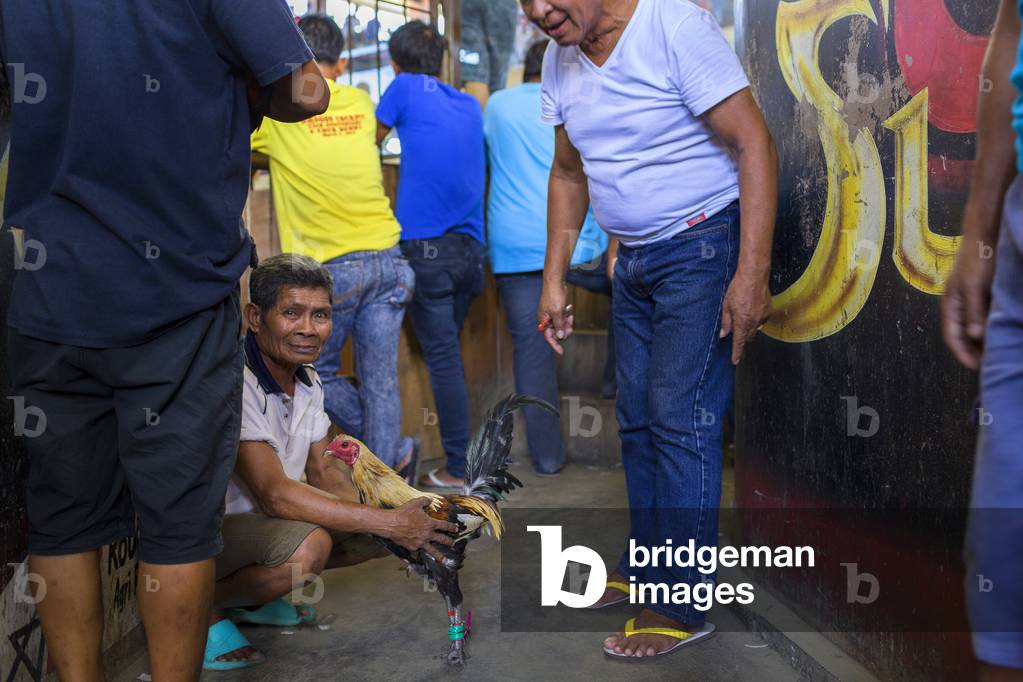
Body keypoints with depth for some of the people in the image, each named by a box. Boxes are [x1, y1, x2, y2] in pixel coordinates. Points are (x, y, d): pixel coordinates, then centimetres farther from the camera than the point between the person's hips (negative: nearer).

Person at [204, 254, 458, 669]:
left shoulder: (308, 382, 3)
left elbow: (324, 473, 6)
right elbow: (274, 494, -31)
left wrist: (399, 525, -14)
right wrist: (388, 523, -30)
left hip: (263, 520, 9)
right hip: (209, 528, -9)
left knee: (387, 526, -1)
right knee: (309, 544, -35)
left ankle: (251, 598, 10)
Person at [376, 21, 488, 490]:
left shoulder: (407, 88, -1)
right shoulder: (470, 107, 15)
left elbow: (371, 140, 11)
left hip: (426, 248, -6)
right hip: (470, 250, 6)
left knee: (443, 359, -3)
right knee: (450, 354, 17)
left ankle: (459, 469, 0)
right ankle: (459, 449, 23)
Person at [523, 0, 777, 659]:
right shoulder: (560, 60, 5)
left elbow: (754, 143, -20)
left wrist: (752, 273, -25)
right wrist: (554, 278, 11)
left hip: (703, 249, -8)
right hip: (634, 259, 8)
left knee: (680, 420, -9)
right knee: (638, 420, 13)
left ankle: (680, 606, 1)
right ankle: (645, 568, 28)